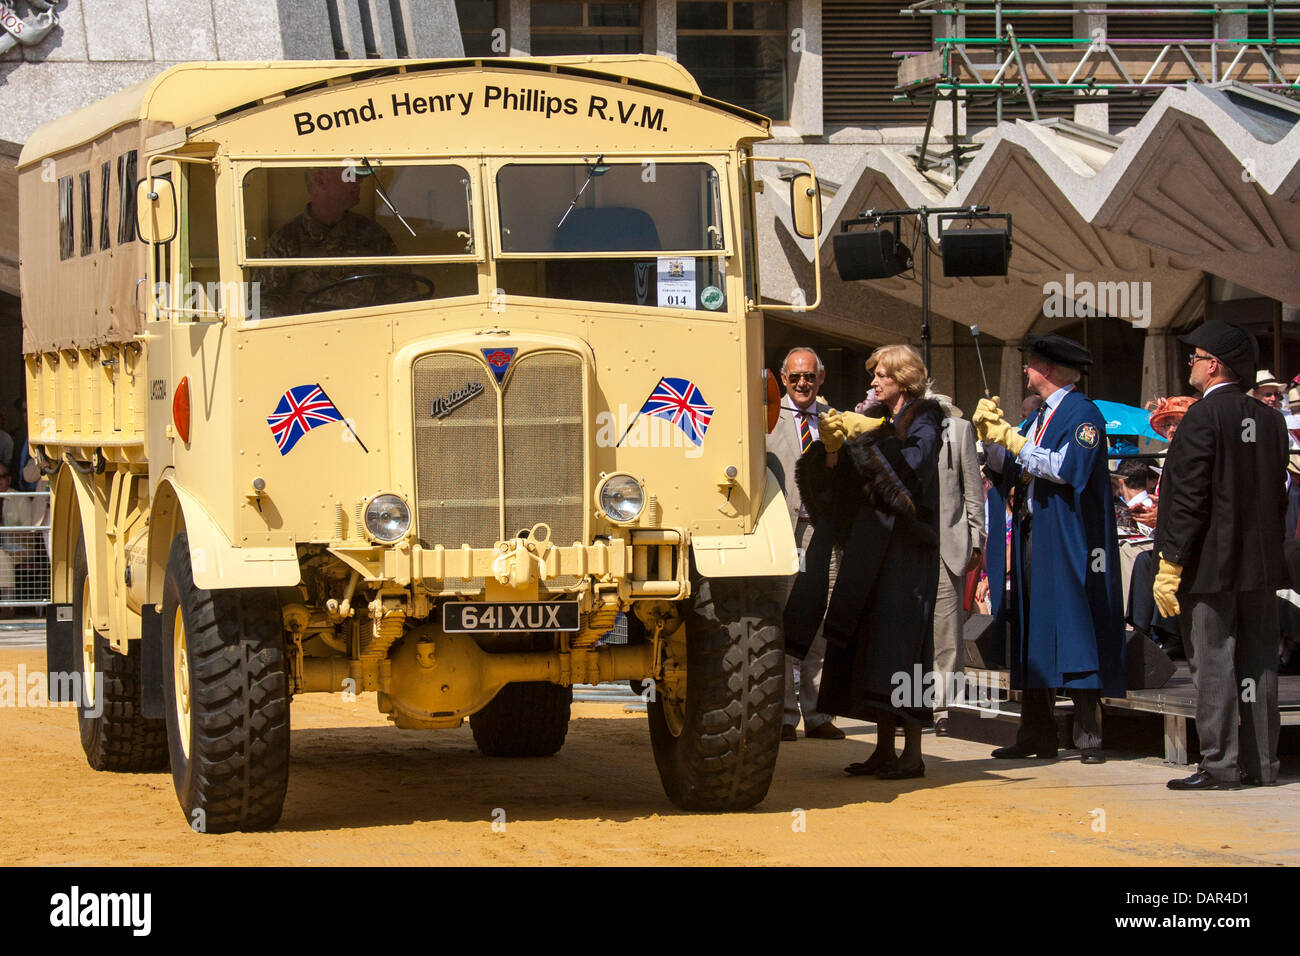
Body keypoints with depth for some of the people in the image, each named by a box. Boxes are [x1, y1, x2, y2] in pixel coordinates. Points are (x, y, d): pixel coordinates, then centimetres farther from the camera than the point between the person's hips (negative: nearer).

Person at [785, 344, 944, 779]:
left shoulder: (926, 419, -3)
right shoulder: (876, 419, 16)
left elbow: (910, 468, -19)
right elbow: (842, 481, 10)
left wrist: (866, 438, -18)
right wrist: (833, 447, -7)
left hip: (905, 546, -7)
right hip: (870, 546, 7)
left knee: (899, 642, -11)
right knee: (870, 644, 4)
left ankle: (912, 752, -11)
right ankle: (884, 748, 7)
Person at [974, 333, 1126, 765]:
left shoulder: (1082, 413, -6)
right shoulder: (1040, 415, 18)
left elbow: (1068, 468, -20)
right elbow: (1005, 468, 16)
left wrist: (1014, 441, -16)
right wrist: (990, 434, 0)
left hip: (1067, 542, -8)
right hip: (1031, 534, 8)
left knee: (1073, 628, -10)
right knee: (1031, 631, 6)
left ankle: (1088, 735, -10)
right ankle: (1036, 732, 9)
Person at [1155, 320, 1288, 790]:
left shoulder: (1203, 417, -12)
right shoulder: (1270, 420, 8)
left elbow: (1189, 500, -14)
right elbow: (1277, 494, 12)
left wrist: (1170, 565, -11)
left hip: (1211, 565, -7)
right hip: (1260, 565, 7)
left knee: (1213, 663, -4)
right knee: (1258, 662, 10)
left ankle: (1220, 765, -6)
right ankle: (1261, 762, 13)